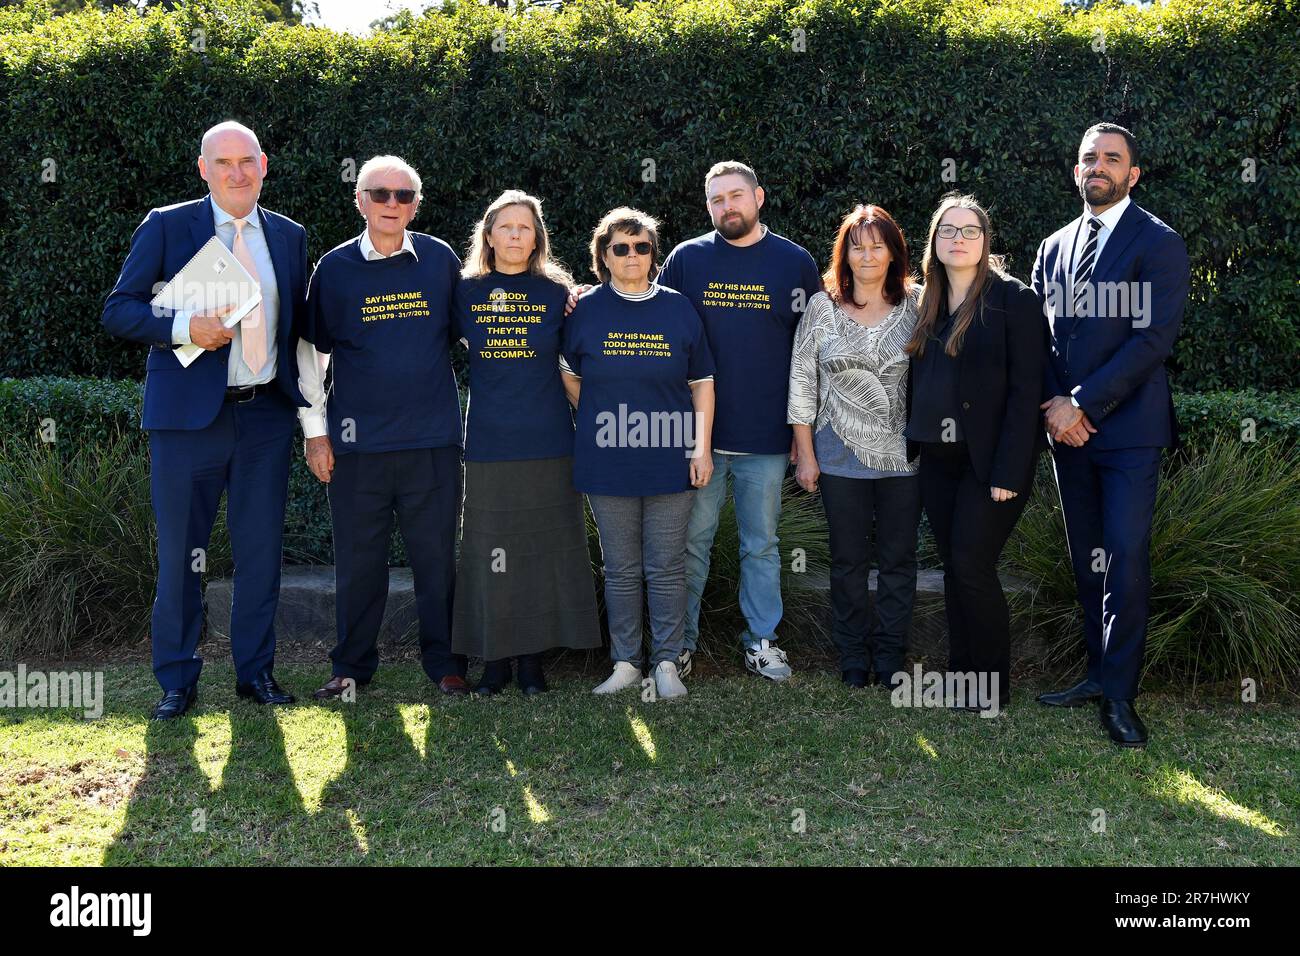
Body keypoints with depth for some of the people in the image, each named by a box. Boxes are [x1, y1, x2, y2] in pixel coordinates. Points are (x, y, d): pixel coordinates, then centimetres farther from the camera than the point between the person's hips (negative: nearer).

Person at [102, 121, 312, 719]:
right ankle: (177, 681, 17)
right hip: (188, 416, -3)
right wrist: (184, 327, -20)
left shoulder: (289, 237, 11)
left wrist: (309, 410, 9)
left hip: (266, 416, 3)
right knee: (180, 552, 3)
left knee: (261, 550, 8)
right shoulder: (166, 227, 0)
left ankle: (256, 671, 22)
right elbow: (118, 310, -3)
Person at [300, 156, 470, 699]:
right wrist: (316, 432, 5)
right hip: (358, 442, 0)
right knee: (359, 558, 7)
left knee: (437, 556, 5)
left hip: (432, 436, 0)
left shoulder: (441, 261, 4)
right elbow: (312, 353, 7)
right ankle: (352, 668, 20)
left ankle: (445, 663, 18)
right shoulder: (335, 268, 2)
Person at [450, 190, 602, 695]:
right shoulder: (466, 291, 4)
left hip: (548, 443, 0)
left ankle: (532, 656, 14)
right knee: (490, 550, 2)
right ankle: (495, 657, 13)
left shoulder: (556, 292, 4)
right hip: (489, 444, 0)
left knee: (543, 548, 3)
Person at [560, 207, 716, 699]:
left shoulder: (678, 308, 3)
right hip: (608, 463, 0)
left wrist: (702, 448, 0)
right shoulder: (586, 309, 2)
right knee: (621, 570, 8)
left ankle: (666, 663, 15)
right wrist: (598, 419, 8)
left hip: (670, 460, 0)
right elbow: (570, 375, 15)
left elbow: (702, 382, 6)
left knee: (666, 568, 4)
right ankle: (625, 663, 18)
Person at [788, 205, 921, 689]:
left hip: (903, 454, 1)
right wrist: (804, 453, 0)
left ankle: (890, 654, 22)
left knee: (899, 558, 8)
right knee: (848, 559, 8)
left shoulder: (915, 306, 1)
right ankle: (853, 656, 22)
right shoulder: (822, 307, 0)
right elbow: (802, 381, 2)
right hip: (842, 455, 0)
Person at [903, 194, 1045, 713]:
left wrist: (1009, 471, -18)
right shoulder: (927, 304, 12)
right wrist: (913, 445, 4)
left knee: (972, 566, -8)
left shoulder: (1013, 299, -7)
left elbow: (1024, 390, -12)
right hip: (937, 459, 6)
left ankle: (992, 688, 5)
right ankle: (960, 676, 19)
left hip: (990, 459, -6)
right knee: (954, 567, 9)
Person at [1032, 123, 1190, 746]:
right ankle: (1099, 673, 20)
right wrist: (1053, 403, -5)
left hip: (1128, 428, -5)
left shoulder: (1158, 244, -4)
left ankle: (1119, 693, 1)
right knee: (1087, 561, 11)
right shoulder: (1054, 248, 14)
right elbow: (1038, 337, 12)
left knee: (1125, 563, -8)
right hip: (1068, 429, 6)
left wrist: (1083, 404, -16)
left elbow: (1154, 338, -13)